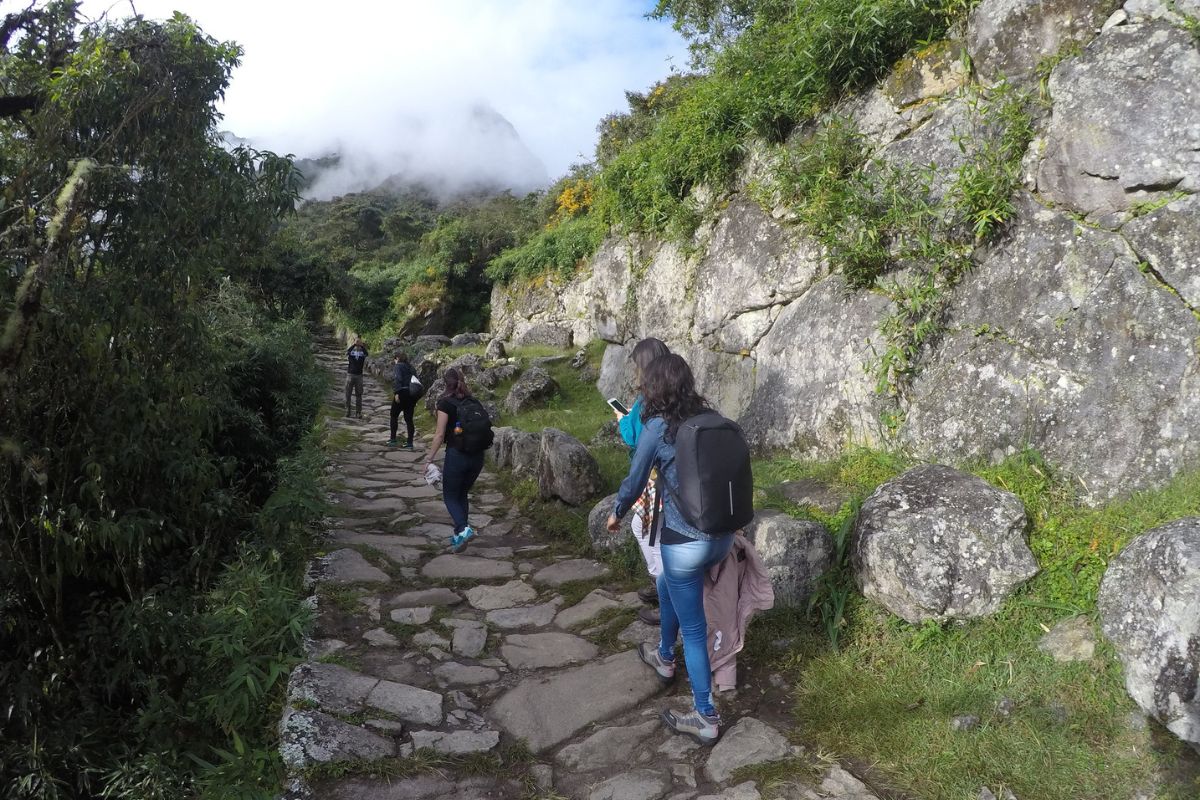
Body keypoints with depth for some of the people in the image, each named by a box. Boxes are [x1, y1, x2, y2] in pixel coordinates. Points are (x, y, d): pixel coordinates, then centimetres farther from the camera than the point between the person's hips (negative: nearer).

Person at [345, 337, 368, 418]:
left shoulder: (363, 351, 4)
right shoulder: (351, 350, 3)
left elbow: (367, 355, -18)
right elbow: (347, 353, -20)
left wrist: (362, 345, -22)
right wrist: (354, 344, -22)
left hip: (359, 375, 0)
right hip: (350, 374, 0)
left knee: (359, 395, 3)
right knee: (348, 394, 3)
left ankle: (358, 412, 7)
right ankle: (347, 411, 11)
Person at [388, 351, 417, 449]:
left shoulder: (398, 366, -2)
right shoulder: (410, 367, 17)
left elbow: (398, 379, -17)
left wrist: (396, 393, -21)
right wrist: (415, 399, 16)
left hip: (402, 393, -6)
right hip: (411, 394, 6)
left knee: (394, 416, 11)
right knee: (409, 418, 7)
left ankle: (393, 439, 14)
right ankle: (410, 443, 4)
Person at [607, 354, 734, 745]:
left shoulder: (657, 426, -11)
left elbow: (634, 482, -2)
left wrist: (616, 514, 17)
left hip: (686, 540, -7)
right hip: (723, 534, 7)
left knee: (693, 628, 8)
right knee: (666, 585, 32)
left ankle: (706, 717, 19)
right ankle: (664, 658, 51)